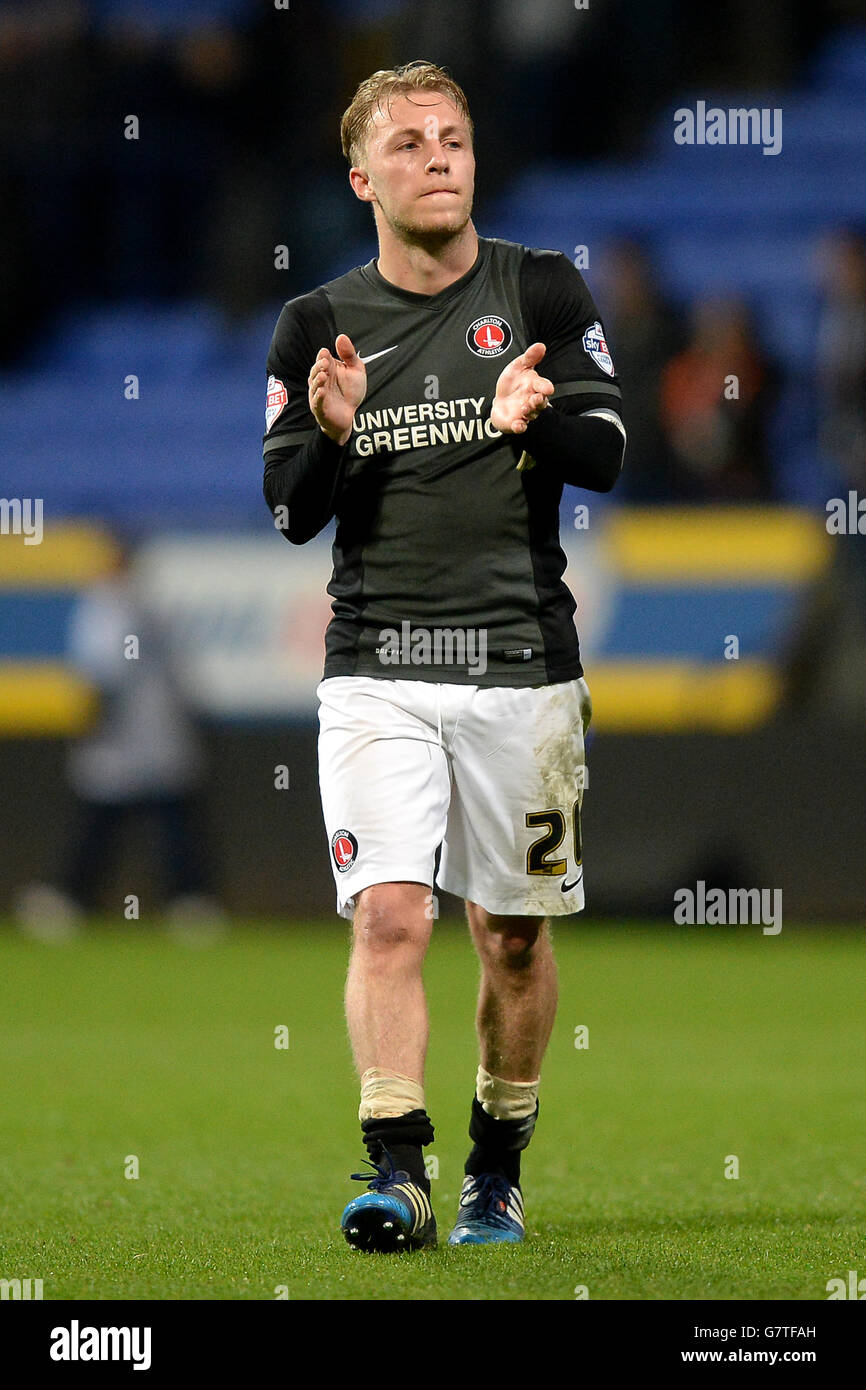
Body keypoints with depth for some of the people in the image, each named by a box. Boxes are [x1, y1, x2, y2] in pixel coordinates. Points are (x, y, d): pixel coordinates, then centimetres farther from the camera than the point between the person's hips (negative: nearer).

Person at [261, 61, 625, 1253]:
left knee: (513, 931, 6)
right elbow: (290, 514, 4)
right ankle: (396, 1175, -18)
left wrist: (534, 419, -25)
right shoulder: (317, 325, 5)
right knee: (387, 916, -15)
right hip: (376, 671, 0)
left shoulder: (543, 293, 3)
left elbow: (606, 455, -3)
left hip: (523, 662, 0)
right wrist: (330, 434, -16)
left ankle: (497, 1173, 22)